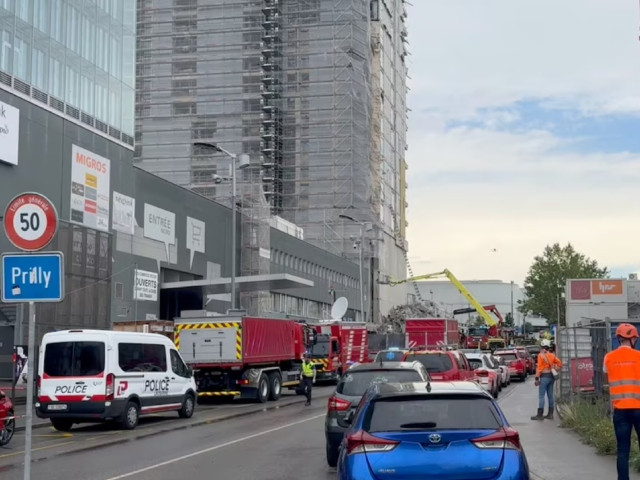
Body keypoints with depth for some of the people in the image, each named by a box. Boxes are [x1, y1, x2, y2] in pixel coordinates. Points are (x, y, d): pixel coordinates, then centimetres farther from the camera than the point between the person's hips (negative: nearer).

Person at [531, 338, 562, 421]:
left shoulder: (541, 355, -8)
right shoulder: (552, 355, 11)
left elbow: (539, 367, -12)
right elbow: (559, 364, 11)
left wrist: (537, 378, -11)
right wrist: (555, 370, 14)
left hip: (544, 376, -7)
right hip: (551, 376, 7)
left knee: (541, 396, -6)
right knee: (550, 395, 10)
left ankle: (540, 414, -8)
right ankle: (550, 414, 13)